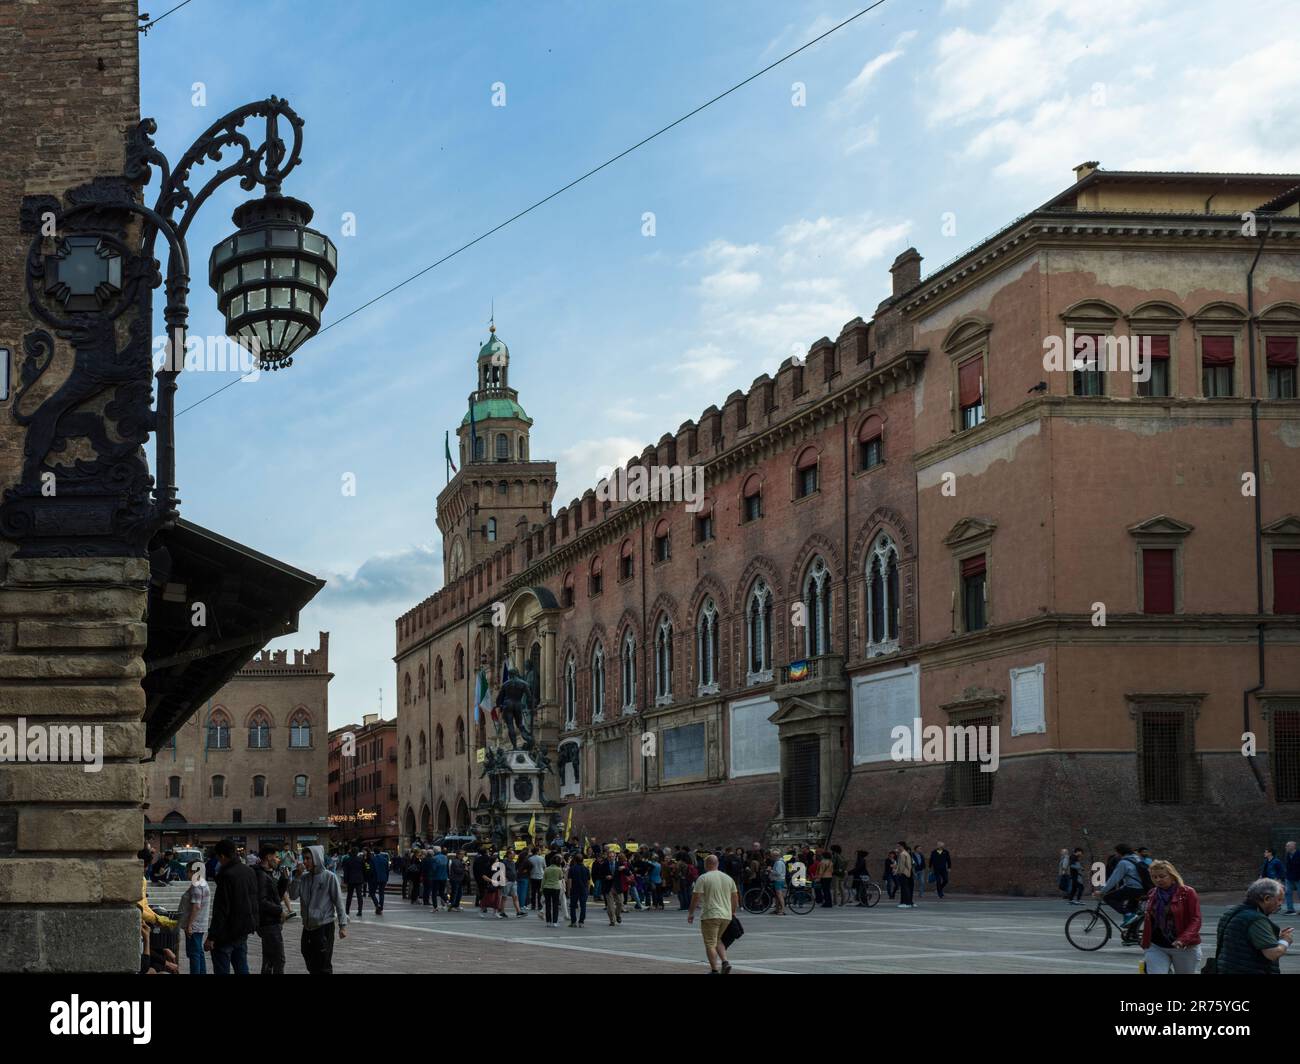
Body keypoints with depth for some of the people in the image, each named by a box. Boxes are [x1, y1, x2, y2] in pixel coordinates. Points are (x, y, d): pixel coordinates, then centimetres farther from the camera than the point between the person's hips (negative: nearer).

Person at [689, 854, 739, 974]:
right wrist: (733, 912, 24)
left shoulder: (703, 878, -6)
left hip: (710, 915, -6)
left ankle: (714, 970, -5)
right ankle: (725, 961, 5)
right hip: (726, 915, 6)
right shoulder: (728, 878, 11)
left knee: (710, 944, -1)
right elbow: (735, 897, 14)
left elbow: (696, 897, -10)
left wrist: (691, 913, 0)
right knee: (718, 940, 21)